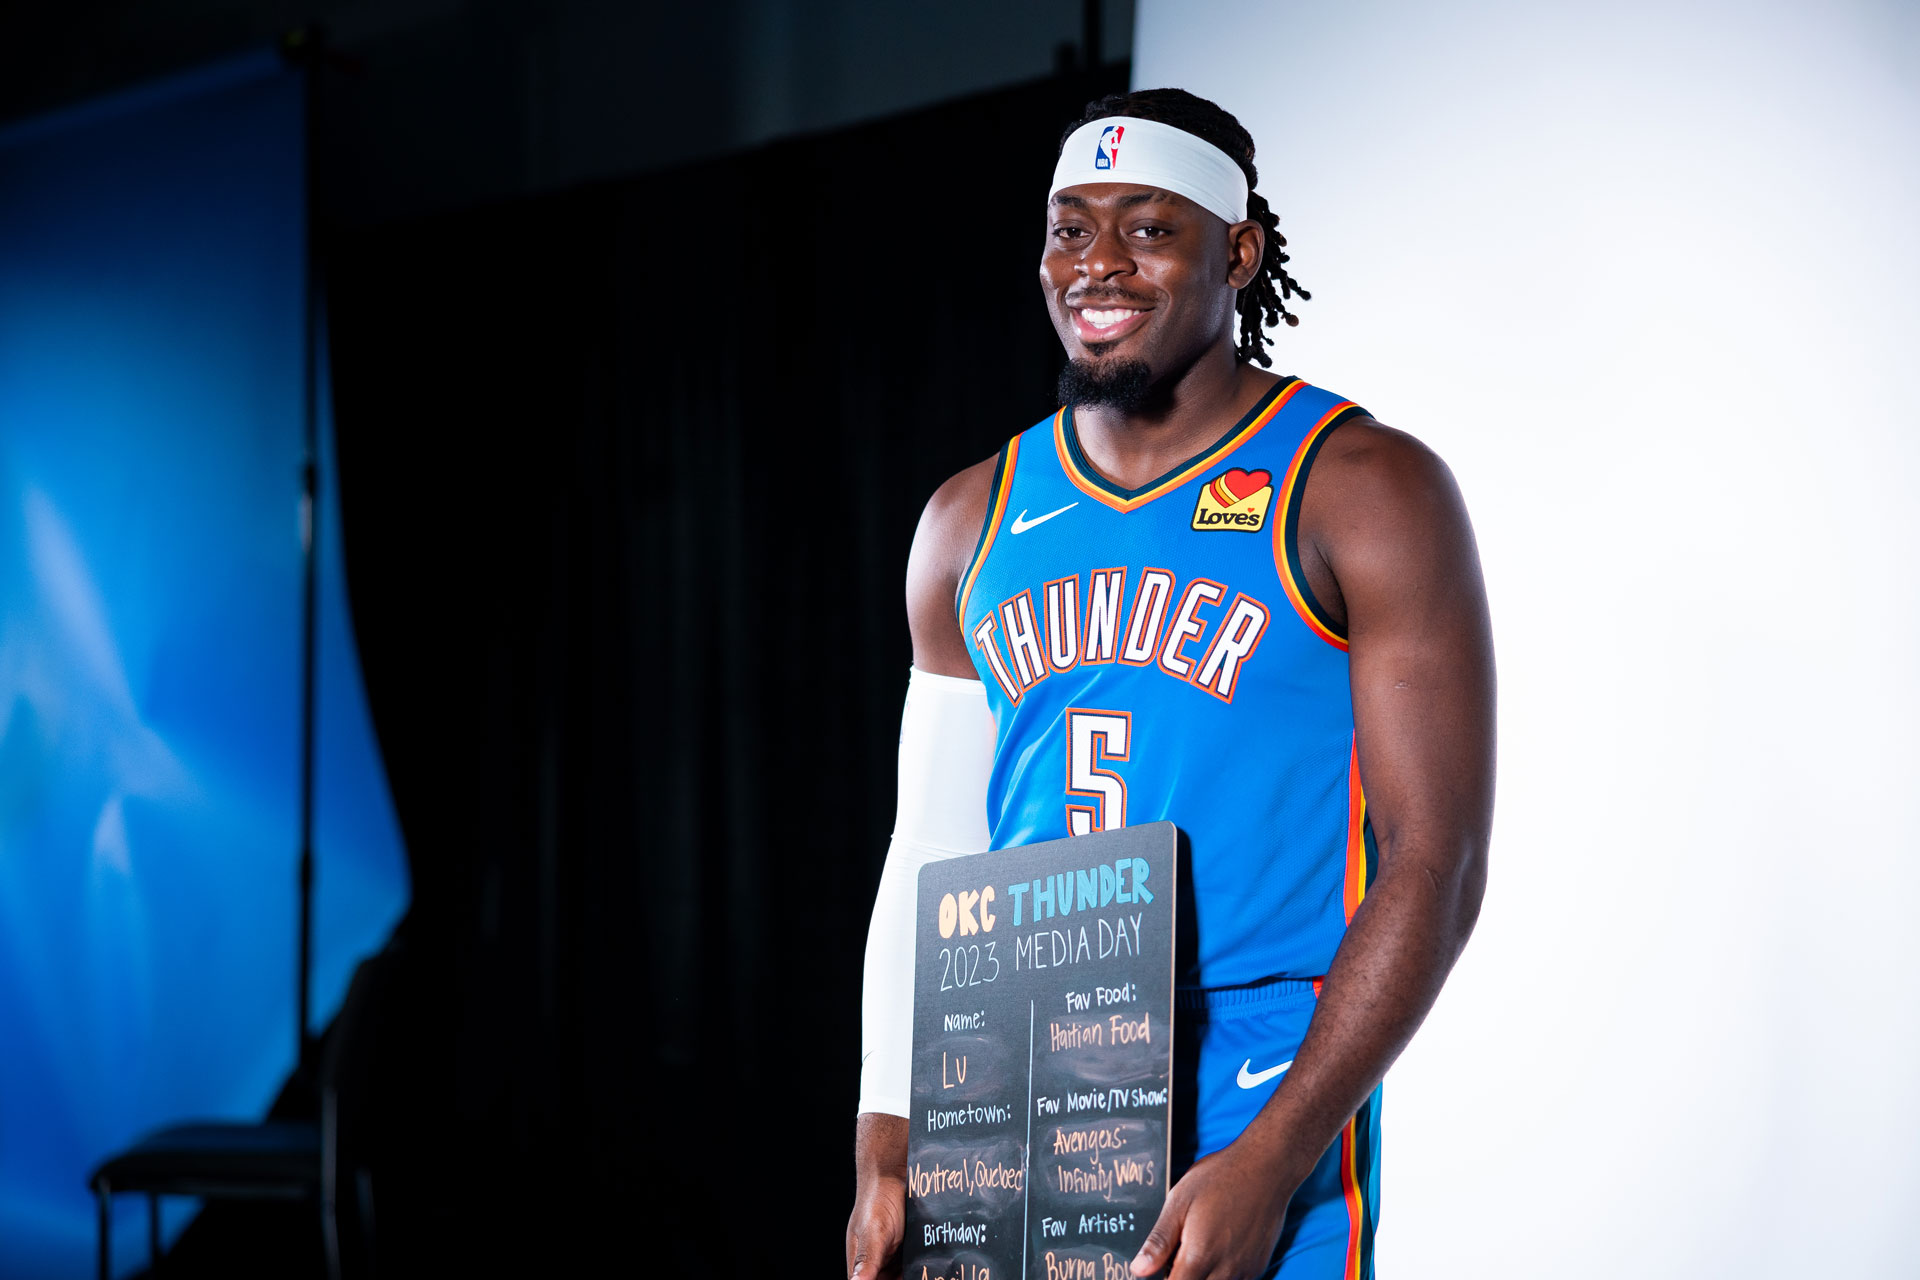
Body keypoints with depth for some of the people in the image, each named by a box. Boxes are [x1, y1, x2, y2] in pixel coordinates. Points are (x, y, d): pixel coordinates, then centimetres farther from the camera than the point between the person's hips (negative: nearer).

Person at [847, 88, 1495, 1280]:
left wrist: (1268, 1162, -18)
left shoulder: (1364, 492, -5)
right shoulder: (975, 522, 11)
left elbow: (1435, 864, -10)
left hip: (1254, 1109, -4)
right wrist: (887, 1148, 3)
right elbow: (931, 857, 14)